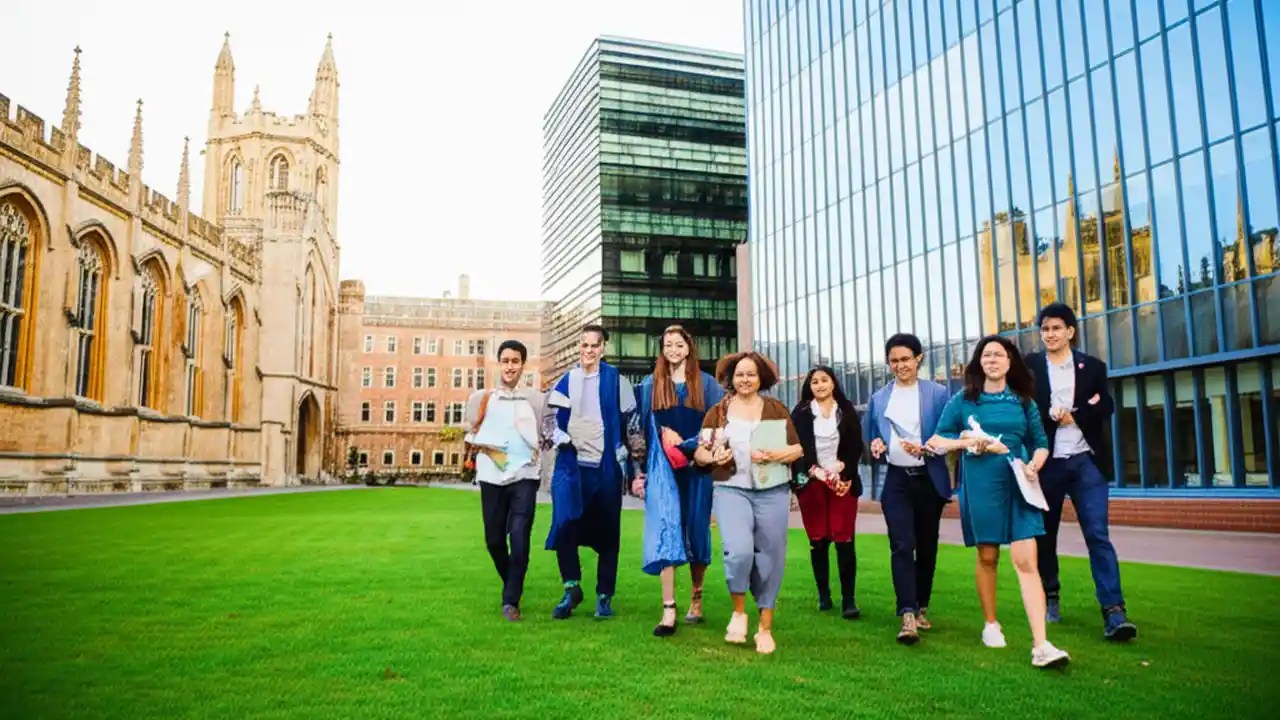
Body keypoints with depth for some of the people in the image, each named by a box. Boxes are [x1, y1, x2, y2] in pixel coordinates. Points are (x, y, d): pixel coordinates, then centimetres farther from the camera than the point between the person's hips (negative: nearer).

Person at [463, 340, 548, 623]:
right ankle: (512, 586, 34)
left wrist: (545, 443, -4)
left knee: (519, 539, -10)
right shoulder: (482, 397, 8)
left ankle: (511, 601, -1)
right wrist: (477, 444, 1)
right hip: (492, 476, 2)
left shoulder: (535, 398, 7)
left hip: (525, 475, -2)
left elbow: (545, 435, 13)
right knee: (494, 539, 8)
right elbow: (471, 435, 17)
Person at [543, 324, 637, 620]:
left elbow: (631, 421, 7)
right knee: (564, 525, -12)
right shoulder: (565, 382, 8)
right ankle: (571, 588, 6)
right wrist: (558, 436, -3)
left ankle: (604, 596, 17)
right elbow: (549, 415, 15)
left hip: (606, 466, -1)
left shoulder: (616, 380, 3)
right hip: (571, 464, 1)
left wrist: (625, 454, 1)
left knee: (607, 532, 5)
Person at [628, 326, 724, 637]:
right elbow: (639, 430, 10)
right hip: (662, 468, 0)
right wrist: (639, 471, 5)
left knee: (696, 531, 6)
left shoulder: (707, 384, 6)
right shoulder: (650, 386, 10)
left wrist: (684, 444, -11)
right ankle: (669, 611, -9)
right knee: (665, 532, -8)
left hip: (697, 468, 0)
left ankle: (696, 598, 24)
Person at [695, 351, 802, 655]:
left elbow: (798, 449, 7)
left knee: (770, 557, 4)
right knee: (739, 550, -21)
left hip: (772, 492, 2)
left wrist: (775, 455, -12)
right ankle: (739, 611, 6)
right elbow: (699, 453, 7)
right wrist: (712, 457, -15)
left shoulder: (776, 409, 8)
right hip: (731, 490, -1)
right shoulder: (718, 411, 6)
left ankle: (765, 628, 19)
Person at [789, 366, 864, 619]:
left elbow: (855, 448, 4)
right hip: (811, 482, 0)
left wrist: (842, 474, -9)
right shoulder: (800, 413, 6)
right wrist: (819, 473, -13)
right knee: (818, 540, 3)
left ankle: (849, 599, -5)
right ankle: (823, 594, 13)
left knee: (844, 540, -7)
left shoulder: (847, 411, 9)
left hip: (843, 481, 0)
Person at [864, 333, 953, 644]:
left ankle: (921, 608, 27)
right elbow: (872, 438, 14)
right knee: (902, 546, -11)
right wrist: (876, 446, -8)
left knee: (927, 546, 10)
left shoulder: (938, 393, -1)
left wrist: (925, 449, -20)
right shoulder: (879, 398, 8)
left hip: (929, 479, 0)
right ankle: (907, 616, -14)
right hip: (896, 480, 1)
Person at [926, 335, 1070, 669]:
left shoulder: (1023, 401, 8)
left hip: (1019, 487, 1)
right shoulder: (963, 400, 3)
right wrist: (969, 442, -11)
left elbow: (1041, 444, 11)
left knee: (1026, 561, -8)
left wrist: (1034, 465, -10)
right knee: (987, 556, 10)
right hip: (981, 486, 0)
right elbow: (937, 440, 5)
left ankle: (1041, 646, -12)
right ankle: (991, 624, 30)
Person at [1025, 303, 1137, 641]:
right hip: (1046, 462, 1)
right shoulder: (1029, 366, 5)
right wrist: (1051, 415, -17)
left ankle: (1114, 612, -10)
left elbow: (1106, 407, -2)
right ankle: (1050, 598, 26)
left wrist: (1073, 415, -12)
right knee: (1044, 534, 10)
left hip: (1086, 461, 0)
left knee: (1098, 535, -8)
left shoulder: (1092, 366, 8)